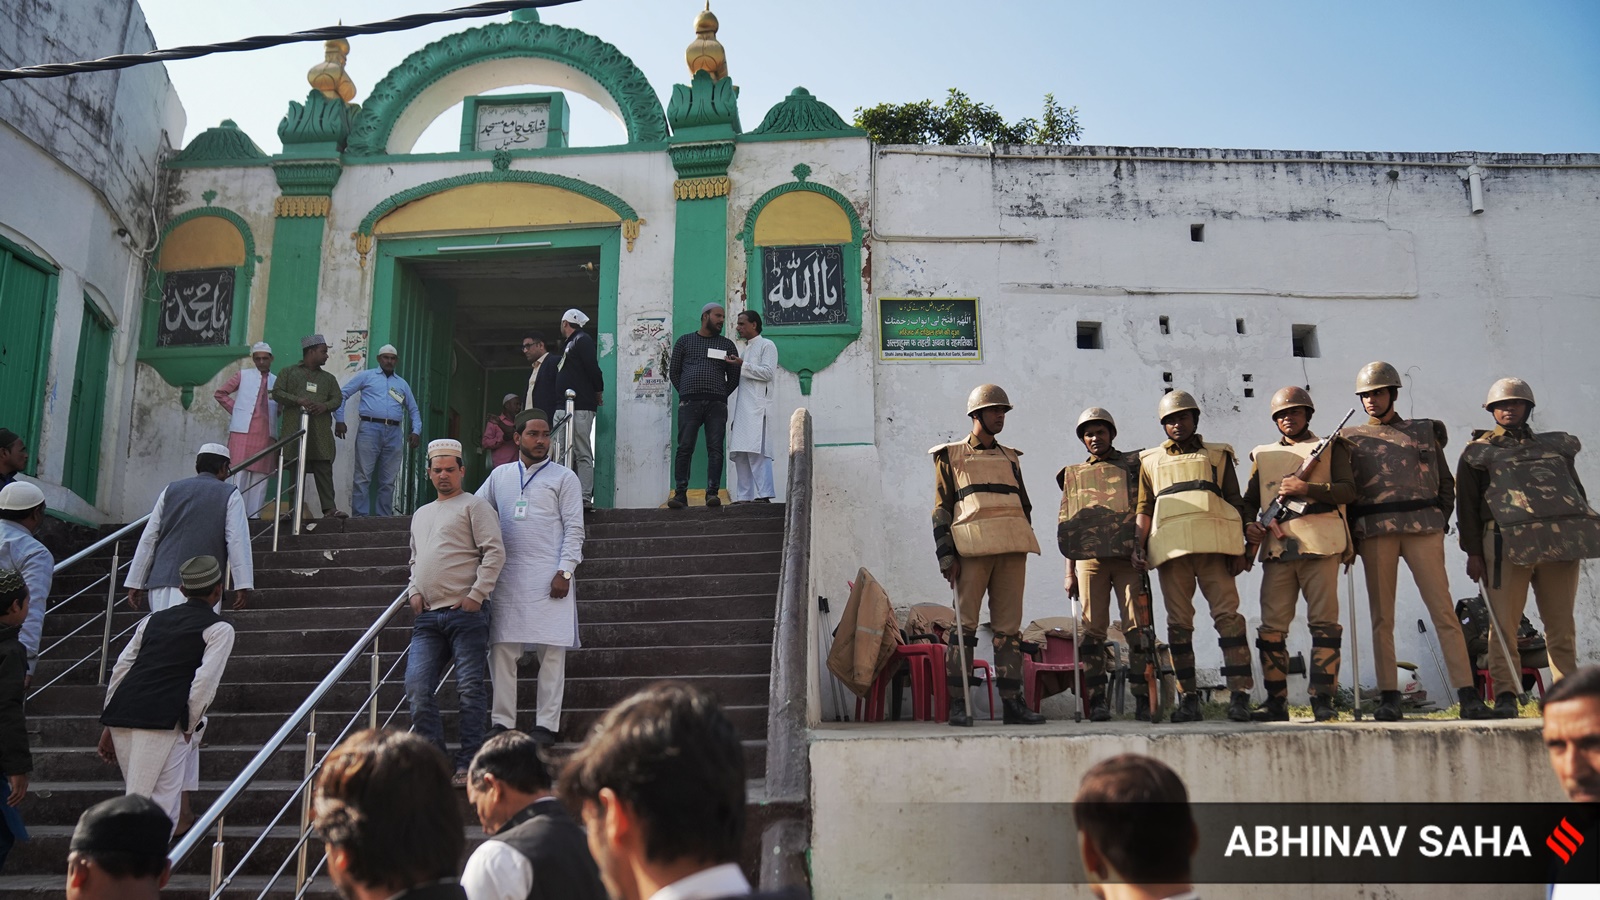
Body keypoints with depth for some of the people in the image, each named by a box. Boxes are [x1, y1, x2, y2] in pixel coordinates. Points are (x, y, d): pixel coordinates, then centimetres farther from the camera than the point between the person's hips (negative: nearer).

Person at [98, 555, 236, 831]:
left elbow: (121, 669, 19)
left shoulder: (153, 619, 23)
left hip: (120, 715, 6)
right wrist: (189, 729, 3)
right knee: (160, 809, -5)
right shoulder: (219, 629, 6)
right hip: (163, 721, -6)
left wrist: (109, 727, 22)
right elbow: (205, 681, -7)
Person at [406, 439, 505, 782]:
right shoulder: (421, 514, 25)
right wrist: (414, 590, 13)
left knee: (469, 689, -5)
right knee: (416, 687, -5)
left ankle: (468, 764, 1)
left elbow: (495, 552, -7)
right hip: (427, 616, 6)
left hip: (465, 613, -6)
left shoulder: (474, 506, 3)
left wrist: (476, 594, -13)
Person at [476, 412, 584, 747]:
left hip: (549, 579, -3)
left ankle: (546, 725, 3)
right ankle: (503, 722, 8)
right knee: (501, 650, 1)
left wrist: (565, 571, -11)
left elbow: (574, 529, -1)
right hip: (507, 578, 4)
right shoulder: (500, 475, 16)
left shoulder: (564, 477, 4)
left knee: (551, 652, -2)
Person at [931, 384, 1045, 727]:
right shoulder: (950, 456, 9)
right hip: (973, 549, -4)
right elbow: (941, 509, 3)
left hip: (1012, 550, 4)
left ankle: (1012, 702, 4)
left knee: (1009, 626, 3)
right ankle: (957, 703, -4)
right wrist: (946, 556, -7)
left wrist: (1023, 550, 15)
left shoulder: (1010, 458, 21)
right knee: (964, 624, -7)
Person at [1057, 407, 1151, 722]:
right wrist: (1070, 572, 11)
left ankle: (1143, 700, -3)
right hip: (1090, 558, 2)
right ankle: (1097, 702, -2)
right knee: (1093, 630, -4)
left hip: (1128, 557, -2)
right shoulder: (1074, 474, 20)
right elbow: (1067, 526, 18)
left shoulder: (1132, 465, 14)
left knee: (1137, 628, -7)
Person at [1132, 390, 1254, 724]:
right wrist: (1139, 545, 1)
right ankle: (1188, 697, 3)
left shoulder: (1218, 455, 18)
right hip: (1171, 547, 1)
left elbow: (1236, 505, 13)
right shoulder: (1151, 461, 21)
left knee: (1227, 615, -11)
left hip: (1213, 545, -1)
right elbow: (1145, 508, 16)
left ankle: (1239, 694, -11)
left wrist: (1239, 550, 2)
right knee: (1178, 622, 0)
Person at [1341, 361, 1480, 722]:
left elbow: (1446, 483, 18)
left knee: (1443, 610, -6)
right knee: (1382, 617, 0)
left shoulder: (1425, 432, 15)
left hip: (1423, 529, 0)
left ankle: (1467, 694, -7)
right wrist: (1347, 540, 1)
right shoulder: (1350, 438, 14)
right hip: (1375, 533, 0)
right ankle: (1389, 699, 2)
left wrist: (1439, 521, 4)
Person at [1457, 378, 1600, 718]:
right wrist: (1472, 552, -2)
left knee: (1561, 623, 2)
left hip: (1560, 540, 3)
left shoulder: (1556, 445, 23)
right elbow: (1466, 504, 6)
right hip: (1506, 541, -3)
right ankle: (1505, 695, -6)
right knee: (1504, 622, -8)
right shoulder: (1478, 451, 12)